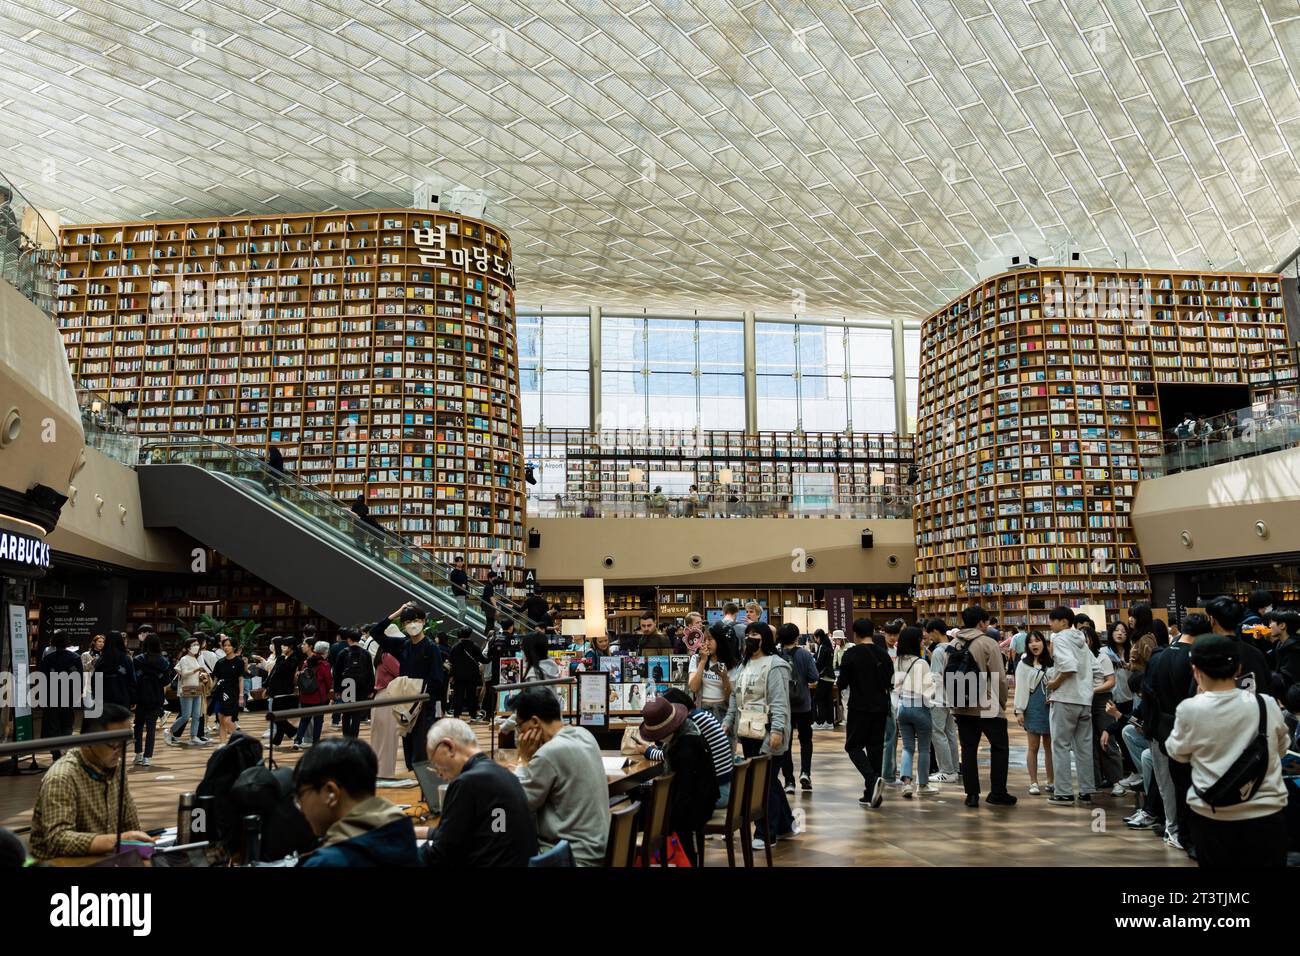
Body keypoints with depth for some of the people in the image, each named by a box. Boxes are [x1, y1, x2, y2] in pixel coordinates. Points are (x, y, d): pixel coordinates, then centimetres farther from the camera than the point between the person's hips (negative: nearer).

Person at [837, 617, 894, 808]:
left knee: (854, 746, 5)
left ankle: (873, 779, -19)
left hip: (859, 707, -5)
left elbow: (842, 684, -9)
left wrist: (839, 681, 13)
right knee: (875, 747, 10)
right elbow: (890, 683, 11)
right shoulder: (884, 654, 5)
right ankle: (871, 794, 11)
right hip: (881, 707, 5)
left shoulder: (851, 654, -10)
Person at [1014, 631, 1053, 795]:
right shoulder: (1023, 664, 2)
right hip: (1033, 707, -3)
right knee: (1033, 746, 1)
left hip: (1050, 707, 3)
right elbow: (1020, 688, -1)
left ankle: (1051, 782, 15)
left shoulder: (1051, 663, 10)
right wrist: (1019, 711, -7)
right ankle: (1033, 782, 6)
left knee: (1049, 746, 7)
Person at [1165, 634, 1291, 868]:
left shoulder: (1190, 709, -15)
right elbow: (1281, 748, 10)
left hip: (1211, 817, -1)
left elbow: (1177, 754, 3)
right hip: (1267, 814, 1)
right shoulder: (1267, 704, -10)